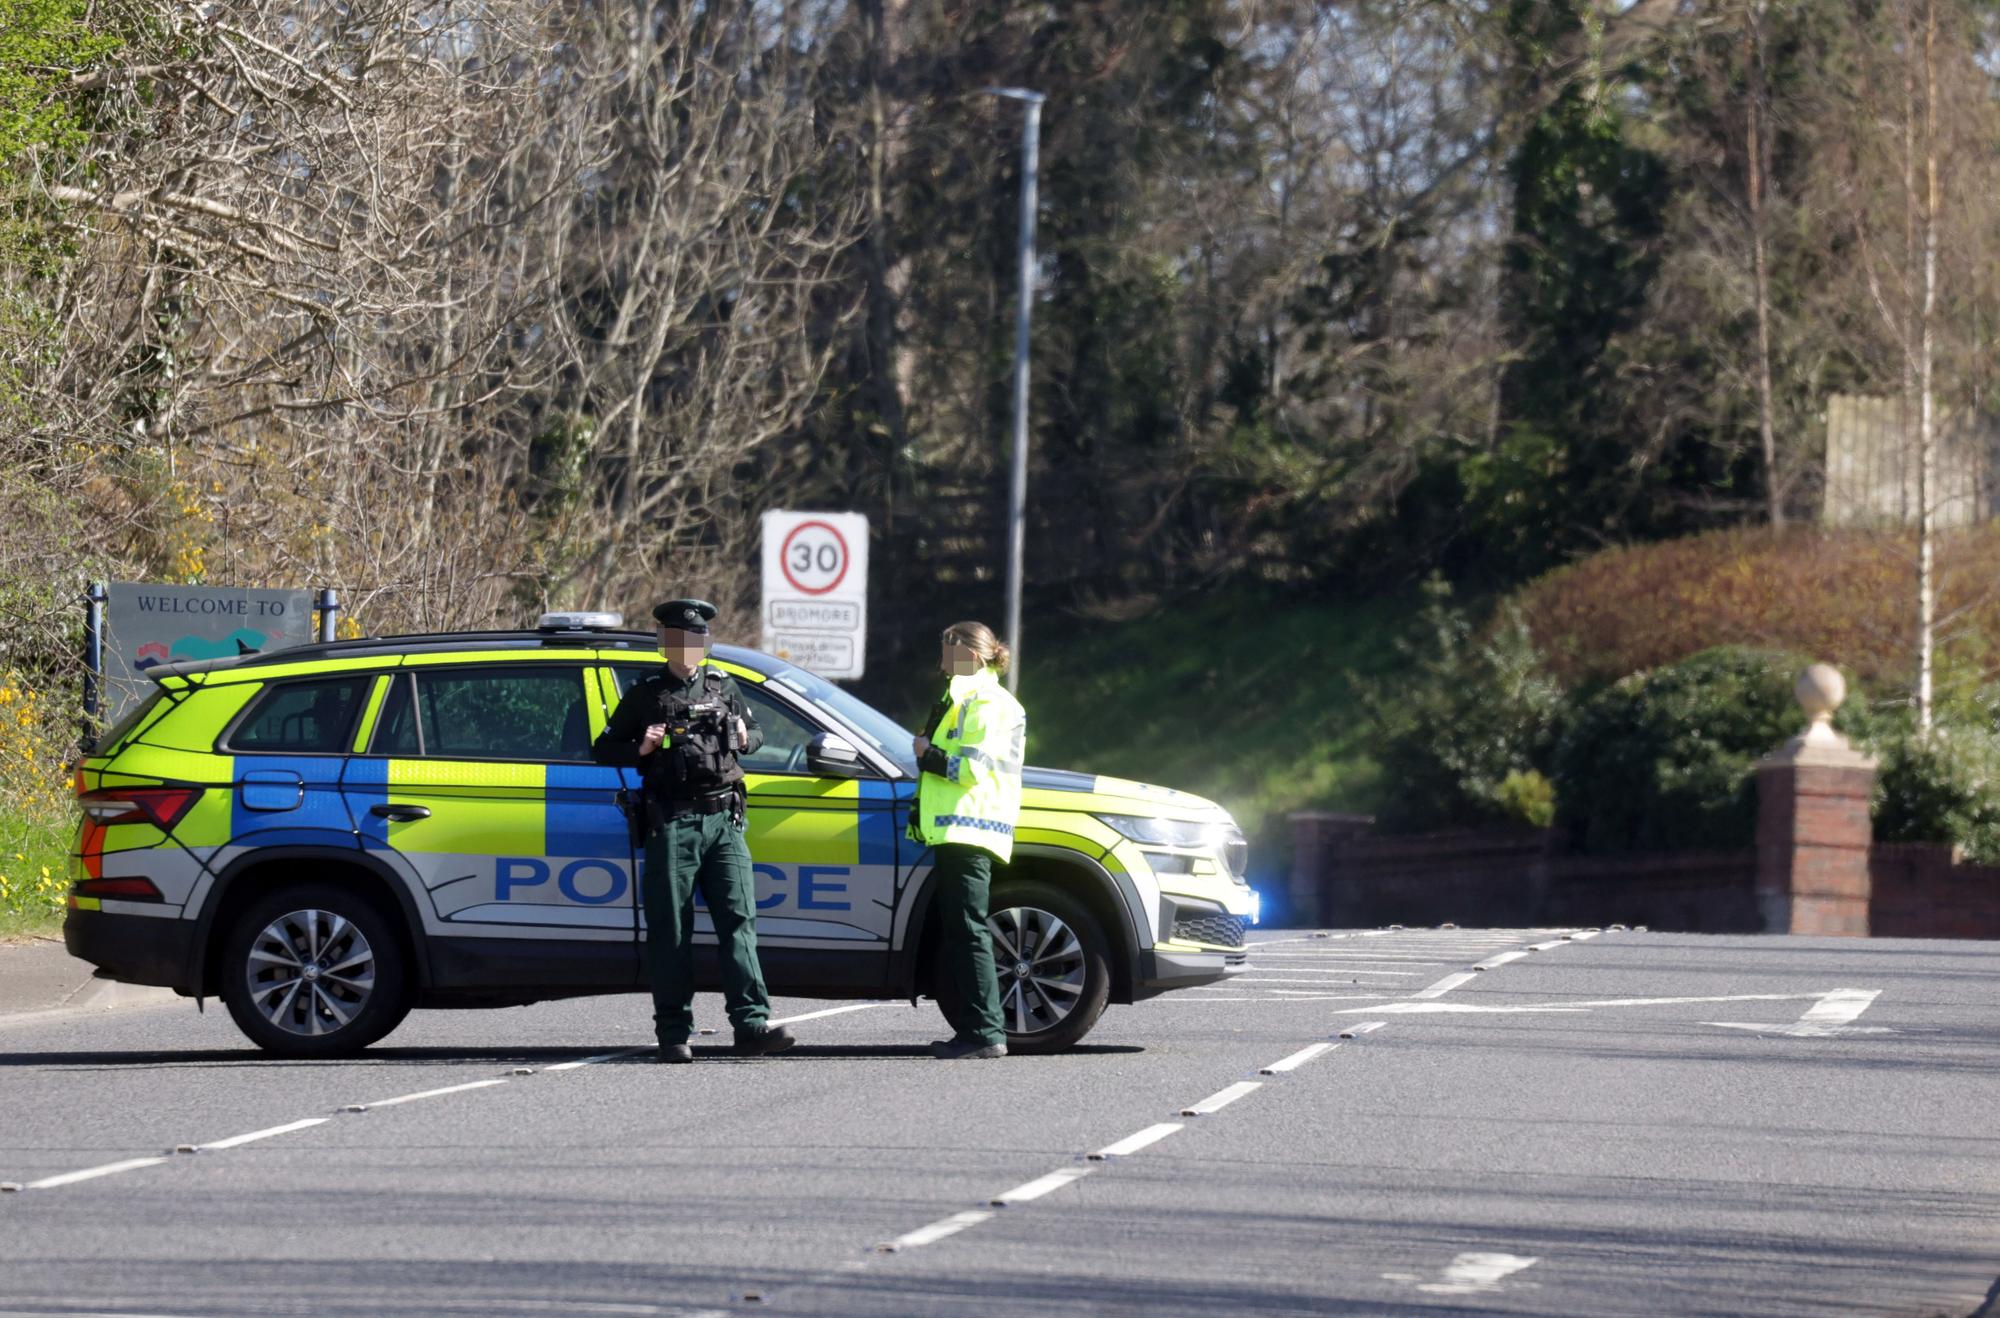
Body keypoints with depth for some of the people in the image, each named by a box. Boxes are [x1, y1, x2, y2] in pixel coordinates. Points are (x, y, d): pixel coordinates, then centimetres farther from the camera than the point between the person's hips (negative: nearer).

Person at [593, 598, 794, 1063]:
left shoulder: (723, 687, 16)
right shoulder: (645, 695, 7)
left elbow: (756, 732, 28)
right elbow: (603, 749, 10)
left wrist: (745, 738, 5)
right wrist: (641, 750, -9)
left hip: (723, 821, 3)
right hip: (671, 824, -3)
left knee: (739, 919, -6)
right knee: (670, 932, -1)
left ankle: (752, 1024, -12)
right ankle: (674, 1034, 1)